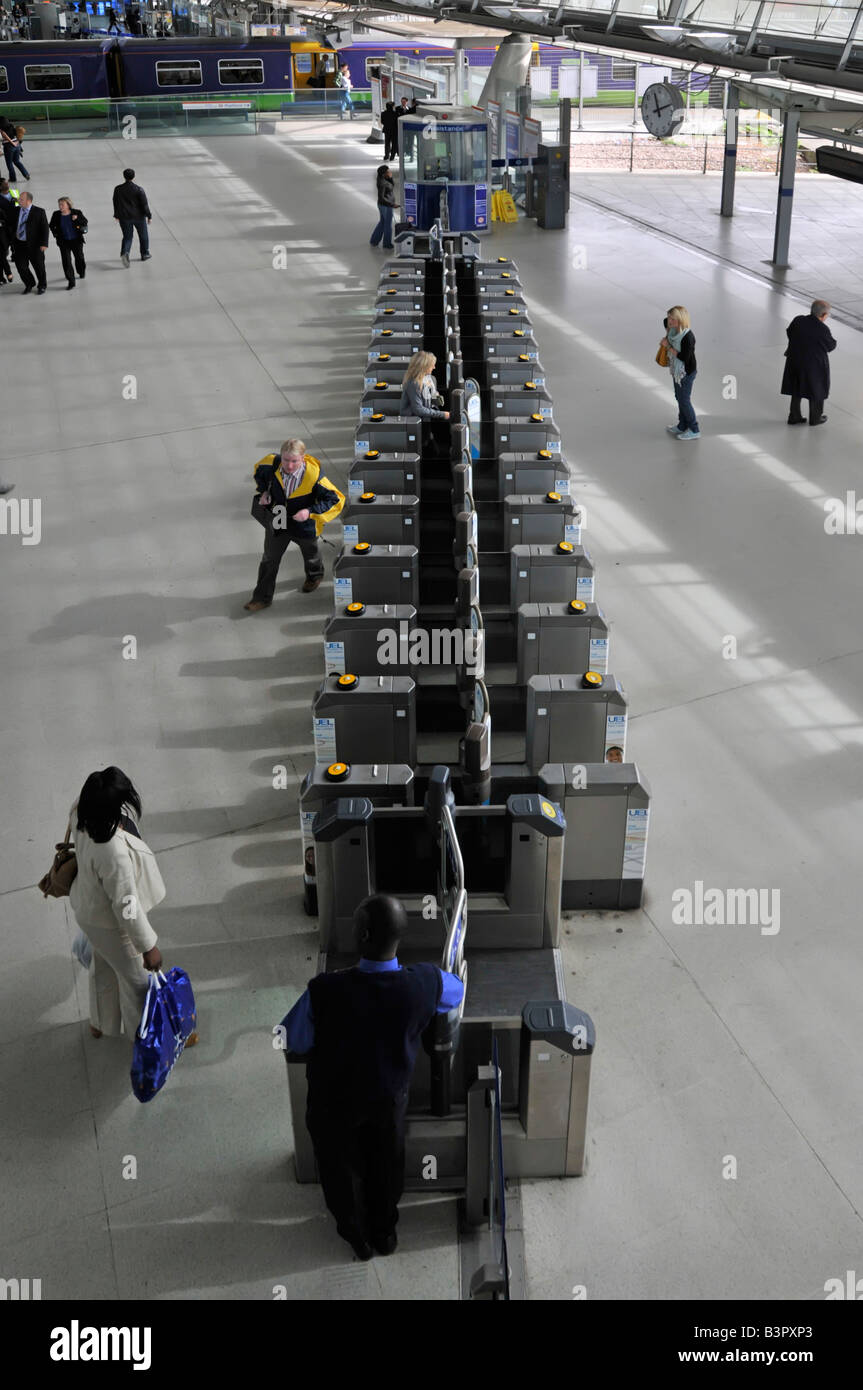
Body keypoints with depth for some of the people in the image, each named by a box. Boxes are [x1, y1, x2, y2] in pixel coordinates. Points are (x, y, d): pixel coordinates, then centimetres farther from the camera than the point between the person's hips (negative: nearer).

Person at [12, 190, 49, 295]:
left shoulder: (39, 212, -8)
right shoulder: (16, 210, 4)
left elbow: (45, 228, -9)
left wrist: (44, 243, -16)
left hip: (34, 245, -4)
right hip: (19, 245, 4)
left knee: (39, 266, 10)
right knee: (21, 266, 6)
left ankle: (42, 286, 32)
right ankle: (29, 284, 30)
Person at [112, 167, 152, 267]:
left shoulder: (118, 189, -5)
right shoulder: (139, 190, -15)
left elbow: (116, 203, 5)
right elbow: (144, 204, -13)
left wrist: (117, 215, 18)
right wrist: (149, 216, -2)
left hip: (124, 217, 2)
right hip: (138, 216, -2)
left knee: (127, 237, 9)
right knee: (143, 235, 21)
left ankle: (124, 253, -18)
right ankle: (145, 254, 32)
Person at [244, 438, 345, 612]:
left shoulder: (313, 476, -35)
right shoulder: (272, 464, -24)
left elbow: (336, 500, -28)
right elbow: (259, 469, 3)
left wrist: (310, 511, -37)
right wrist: (264, 491, -11)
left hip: (304, 524, -2)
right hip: (277, 521, 2)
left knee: (310, 554, 29)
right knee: (269, 560, 14)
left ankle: (314, 576, 63)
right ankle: (262, 597, 31)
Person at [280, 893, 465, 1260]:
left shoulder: (325, 991, -38)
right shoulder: (425, 983, -30)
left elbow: (295, 1042, -20)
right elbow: (456, 992, -4)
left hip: (335, 1100, -2)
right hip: (390, 1094, 2)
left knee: (341, 1167, 28)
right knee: (386, 1162, 30)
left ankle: (357, 1236, 51)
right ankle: (384, 1231, 54)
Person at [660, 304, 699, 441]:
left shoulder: (688, 337, -30)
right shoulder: (674, 329, -6)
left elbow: (684, 357, -29)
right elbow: (665, 322, 17)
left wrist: (668, 346, -23)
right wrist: (666, 337, 4)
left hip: (686, 372, -9)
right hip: (677, 370, 9)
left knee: (684, 401, 2)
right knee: (679, 398, 20)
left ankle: (694, 430, 15)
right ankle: (682, 426, 35)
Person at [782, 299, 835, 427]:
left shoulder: (798, 321, -10)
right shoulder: (822, 329, -25)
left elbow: (789, 333, 8)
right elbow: (831, 346, -11)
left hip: (795, 362, 5)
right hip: (815, 366, -5)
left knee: (796, 391, 20)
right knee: (816, 392, 15)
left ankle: (794, 416, 28)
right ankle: (815, 418, 28)